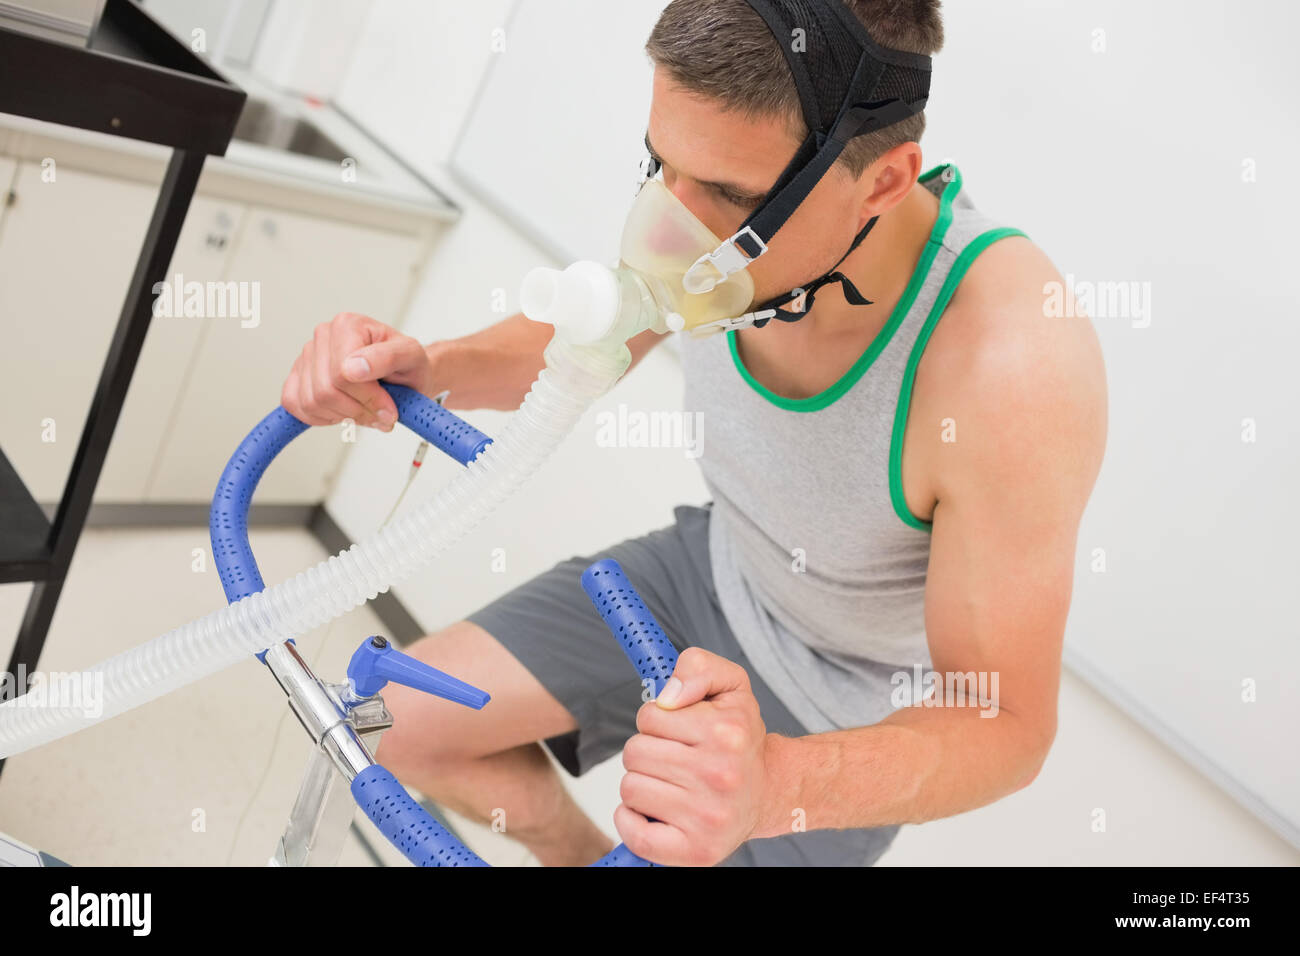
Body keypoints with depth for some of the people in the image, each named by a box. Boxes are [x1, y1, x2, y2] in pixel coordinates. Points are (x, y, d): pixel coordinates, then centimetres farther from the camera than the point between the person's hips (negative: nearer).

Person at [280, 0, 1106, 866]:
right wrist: (421, 367, -23)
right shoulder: (723, 209, -23)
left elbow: (1006, 725, -28)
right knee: (405, 726, 5)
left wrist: (776, 785, -47)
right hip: (714, 571, 5)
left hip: (849, 719, -4)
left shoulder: (1012, 367, -38)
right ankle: (578, 853, 33)